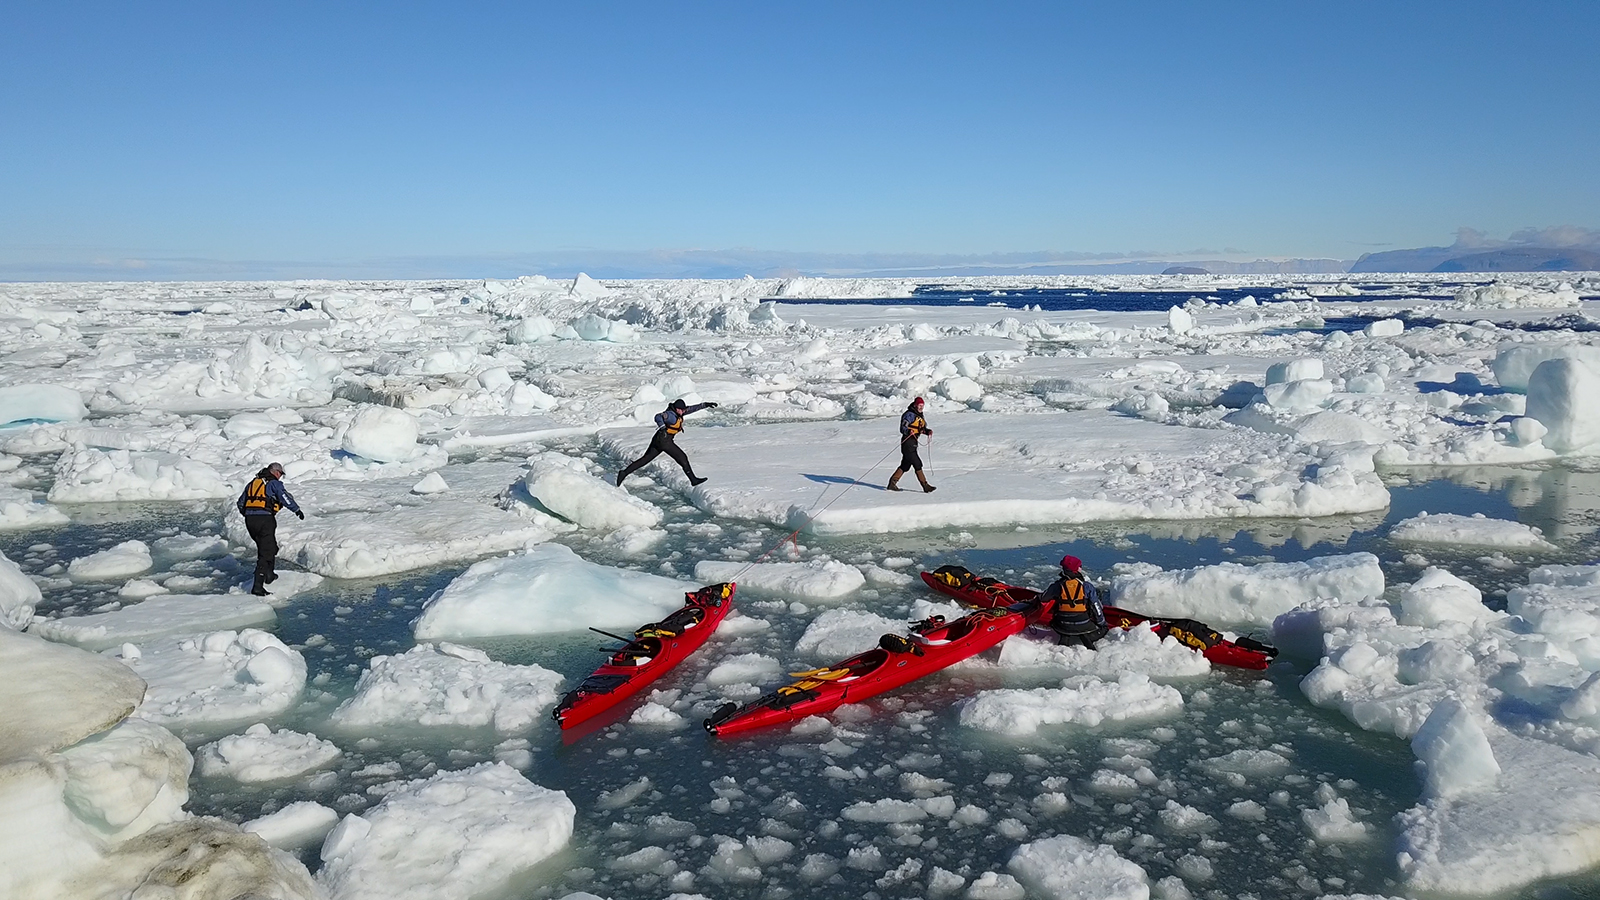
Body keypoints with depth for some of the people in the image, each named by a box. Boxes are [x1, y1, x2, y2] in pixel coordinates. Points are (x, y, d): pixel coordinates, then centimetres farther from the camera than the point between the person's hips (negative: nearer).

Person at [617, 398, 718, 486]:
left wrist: (705, 405, 18)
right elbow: (658, 417, -35)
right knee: (683, 459, 0)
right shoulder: (670, 414, -19)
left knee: (645, 459, 10)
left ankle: (624, 473, 7)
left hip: (658, 440, 10)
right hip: (664, 441, -10)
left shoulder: (677, 413, 9)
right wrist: (662, 428, -52)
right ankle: (693, 480, 8)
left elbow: (691, 409, 17)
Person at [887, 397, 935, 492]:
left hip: (914, 443, 10)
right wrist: (909, 431, -38)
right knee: (917, 464, -9)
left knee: (906, 465, 12)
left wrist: (928, 431, 1)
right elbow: (903, 428, -18)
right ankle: (925, 486, -7)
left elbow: (923, 428, 22)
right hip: (907, 442, -10)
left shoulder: (920, 416, 16)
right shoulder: (909, 414, -12)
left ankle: (892, 483, 18)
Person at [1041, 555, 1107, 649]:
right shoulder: (1087, 586, -8)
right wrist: (1102, 623, 8)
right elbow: (1096, 607, -4)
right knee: (1103, 630, 20)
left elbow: (1041, 599, 6)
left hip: (1064, 627, 1)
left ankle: (1066, 638, 8)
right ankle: (1086, 637, 0)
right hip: (1084, 626, -1)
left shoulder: (1058, 586, -4)